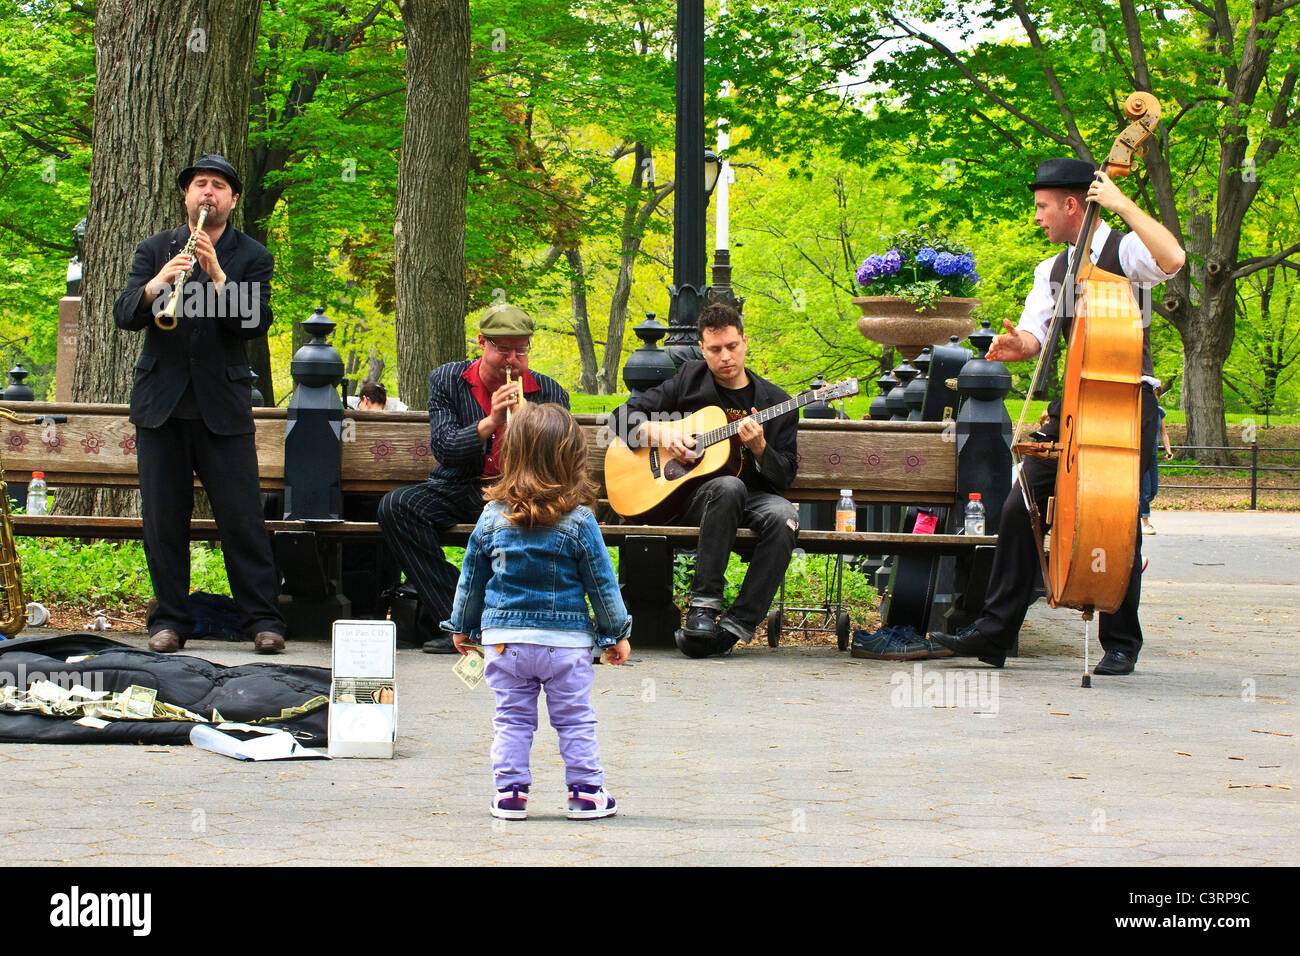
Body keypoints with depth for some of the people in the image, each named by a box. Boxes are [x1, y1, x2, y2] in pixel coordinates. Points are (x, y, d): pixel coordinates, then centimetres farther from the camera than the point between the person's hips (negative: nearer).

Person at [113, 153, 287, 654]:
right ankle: (170, 619, 12)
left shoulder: (252, 257, 5)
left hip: (223, 405, -2)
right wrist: (156, 285, -21)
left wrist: (217, 275, -20)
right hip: (160, 403, 2)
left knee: (242, 517, -4)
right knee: (164, 518, 3)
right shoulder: (154, 250, 10)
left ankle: (263, 618, 1)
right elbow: (124, 315, -1)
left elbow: (255, 325, -8)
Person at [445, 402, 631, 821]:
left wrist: (462, 626, 22)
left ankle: (510, 793, 8)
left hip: (504, 640, 2)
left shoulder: (493, 517, -1)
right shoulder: (579, 521, -9)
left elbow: (471, 578, 8)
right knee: (575, 720, 8)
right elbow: (602, 582, -2)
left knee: (512, 719, 10)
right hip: (566, 640, -2)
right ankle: (586, 792, 11)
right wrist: (617, 633, 9)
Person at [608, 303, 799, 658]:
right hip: (685, 494, -1)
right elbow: (623, 417, 12)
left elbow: (785, 476, 6)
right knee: (729, 487, -37)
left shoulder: (775, 402, 9)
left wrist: (759, 448, -13)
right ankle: (703, 607, -37)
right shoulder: (689, 381, 11)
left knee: (783, 516, -34)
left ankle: (736, 625, -37)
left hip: (752, 498, 1)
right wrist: (660, 431, -7)